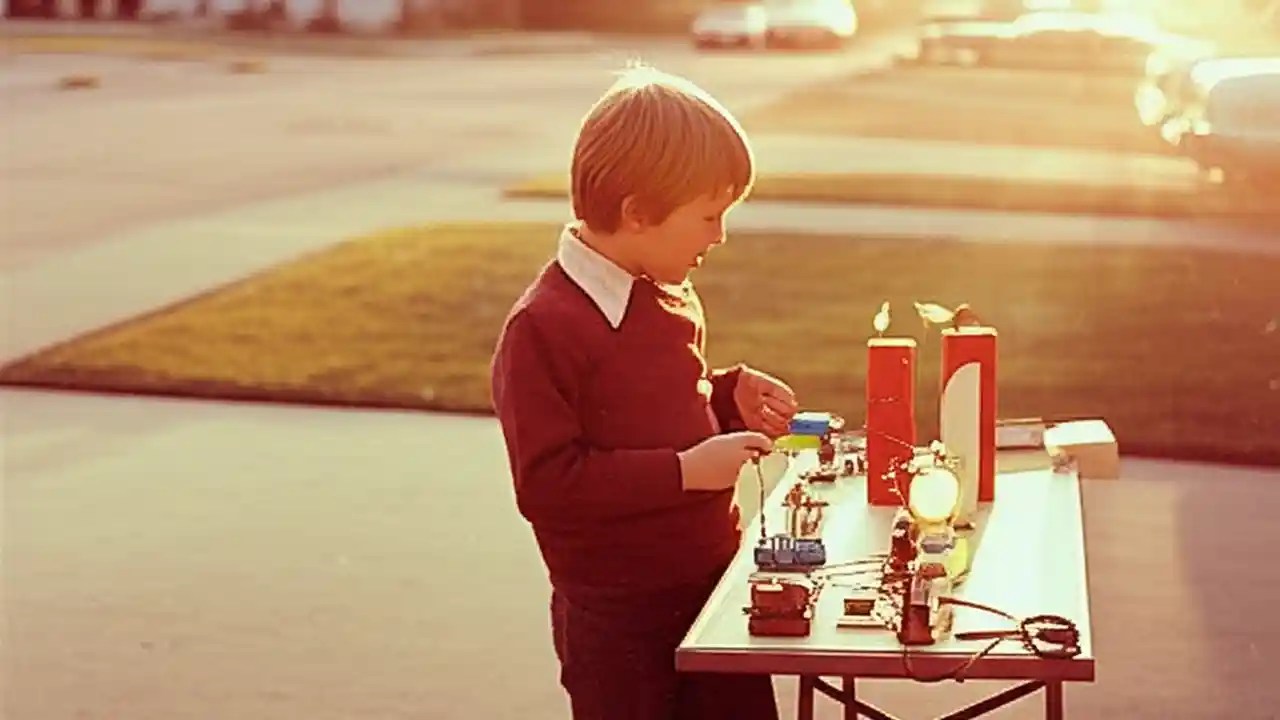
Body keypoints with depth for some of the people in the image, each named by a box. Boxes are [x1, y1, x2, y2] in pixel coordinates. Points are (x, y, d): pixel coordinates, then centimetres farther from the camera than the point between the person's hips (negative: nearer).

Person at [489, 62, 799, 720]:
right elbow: (545, 482, -25)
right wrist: (684, 470, -25)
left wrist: (732, 395, 3)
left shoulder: (671, 295, 7)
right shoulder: (543, 327, -20)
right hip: (618, 619, -8)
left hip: (716, 584, 8)